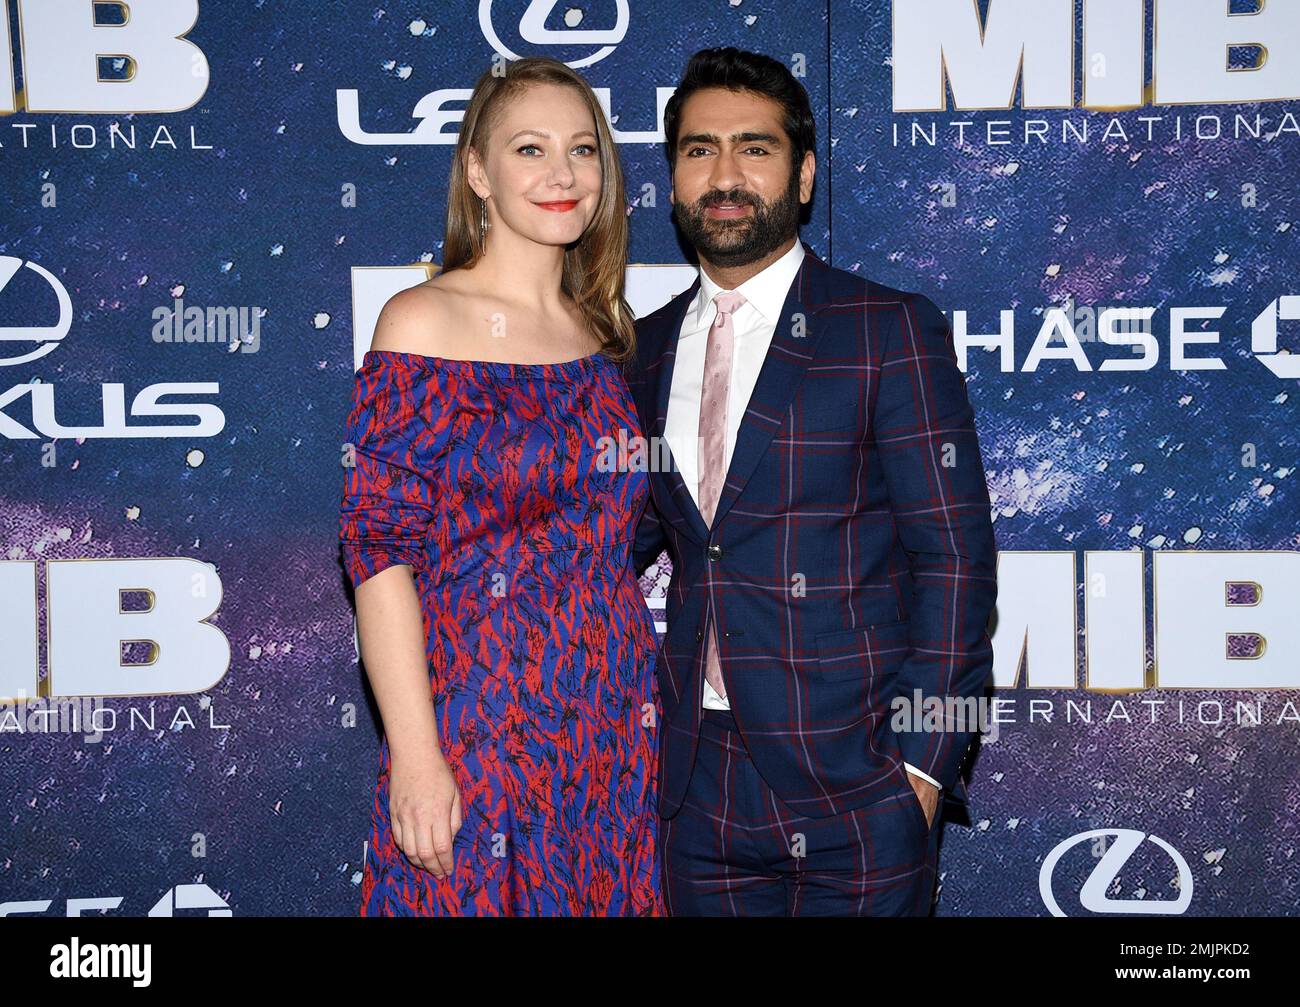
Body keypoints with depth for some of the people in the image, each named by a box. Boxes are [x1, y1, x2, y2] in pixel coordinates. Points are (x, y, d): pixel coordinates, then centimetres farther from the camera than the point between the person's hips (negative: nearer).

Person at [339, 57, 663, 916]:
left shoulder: (605, 330, 8)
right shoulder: (424, 322, -9)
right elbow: (379, 547, -13)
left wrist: (640, 699, 7)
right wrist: (415, 756, -17)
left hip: (615, 730, 5)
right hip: (479, 731, -5)